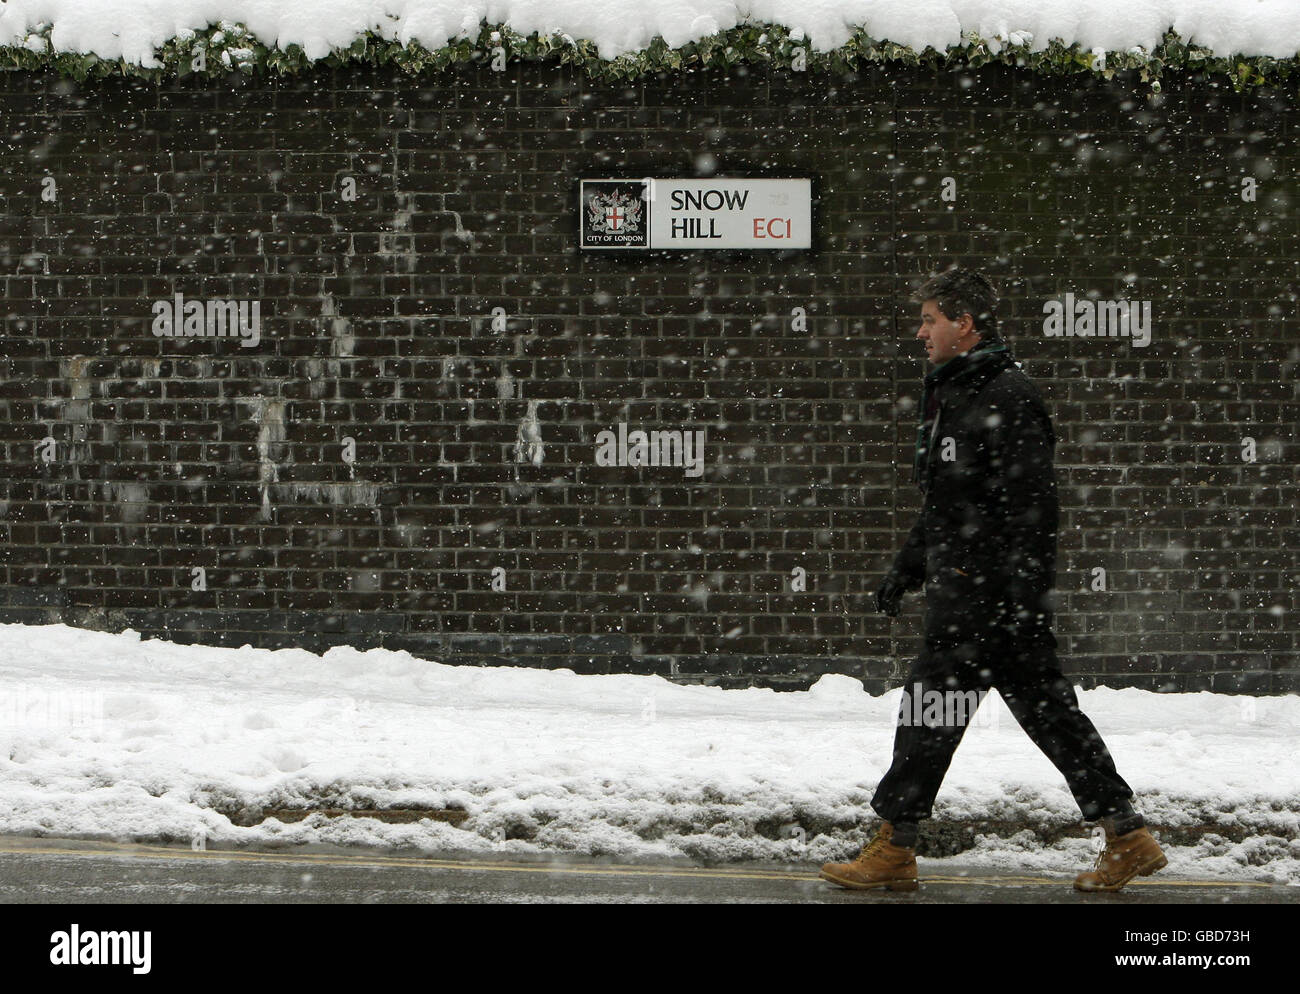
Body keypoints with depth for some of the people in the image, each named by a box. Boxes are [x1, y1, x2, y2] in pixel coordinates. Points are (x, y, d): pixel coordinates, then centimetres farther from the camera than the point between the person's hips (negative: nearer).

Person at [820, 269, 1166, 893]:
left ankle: (893, 852, 0)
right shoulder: (952, 396, 19)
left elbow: (1030, 508, -20)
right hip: (958, 584, 10)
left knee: (932, 701, -6)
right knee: (1044, 706, 9)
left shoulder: (1008, 398, -14)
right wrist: (906, 569, 28)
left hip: (986, 589, -10)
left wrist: (1026, 597, -24)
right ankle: (1129, 840, 11)